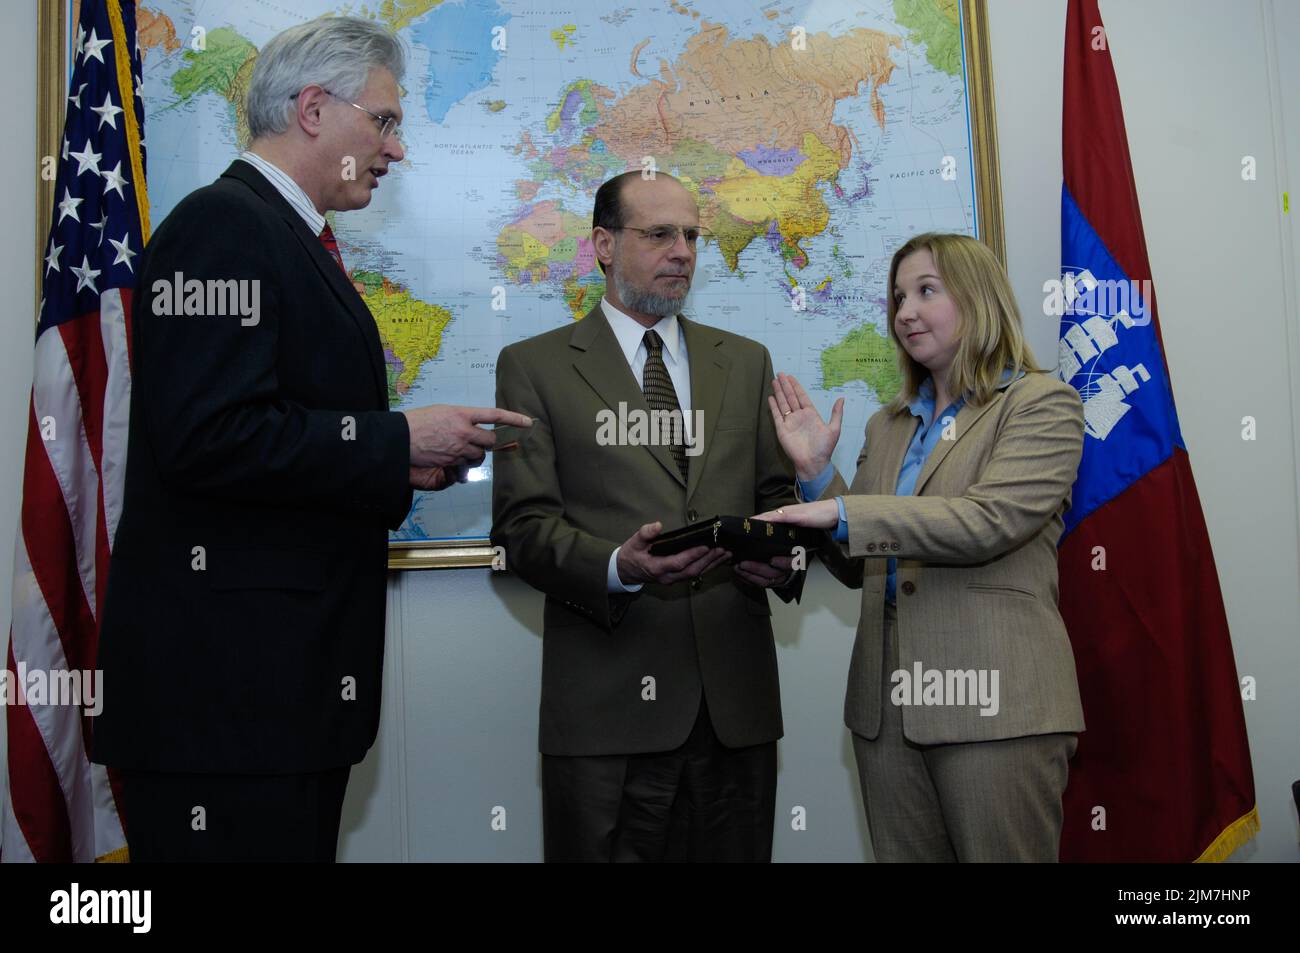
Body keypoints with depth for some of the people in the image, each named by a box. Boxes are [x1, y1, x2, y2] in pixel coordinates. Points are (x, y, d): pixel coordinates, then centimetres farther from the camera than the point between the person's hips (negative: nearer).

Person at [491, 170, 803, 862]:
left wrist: (783, 554, -8)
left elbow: (775, 493, 15)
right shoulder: (534, 366, 4)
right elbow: (522, 525, -3)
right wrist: (617, 567, -22)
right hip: (608, 702, -3)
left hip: (736, 699, 4)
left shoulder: (746, 362, 16)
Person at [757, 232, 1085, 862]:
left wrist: (843, 514, -19)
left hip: (994, 702, -6)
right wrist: (816, 473, 3)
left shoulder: (1042, 403, -1)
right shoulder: (888, 426, 17)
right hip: (887, 705, 6)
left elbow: (988, 521, -17)